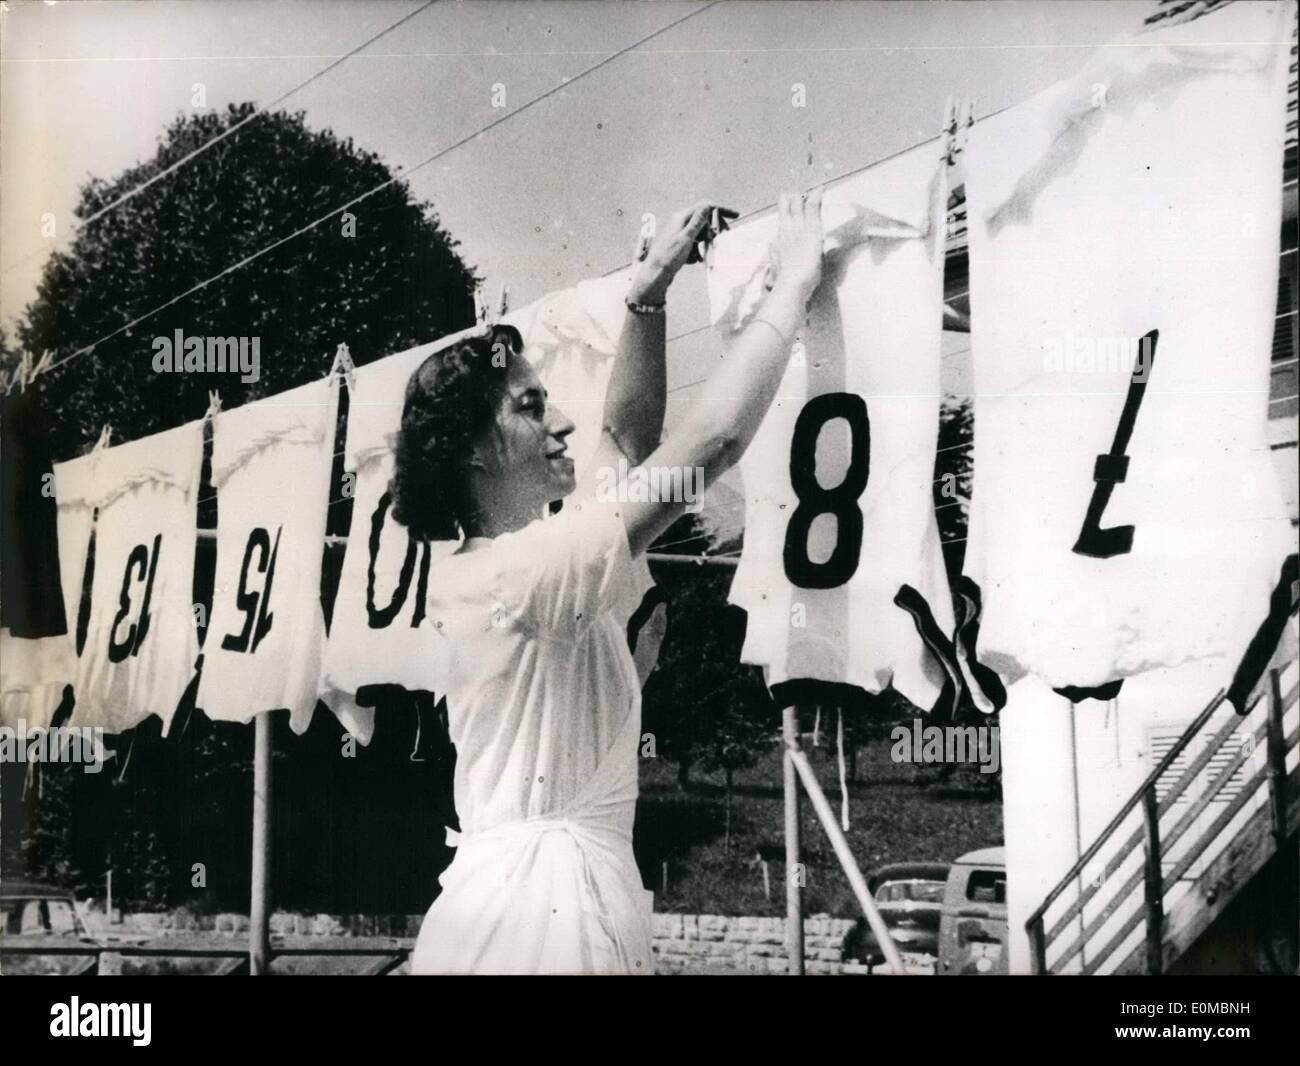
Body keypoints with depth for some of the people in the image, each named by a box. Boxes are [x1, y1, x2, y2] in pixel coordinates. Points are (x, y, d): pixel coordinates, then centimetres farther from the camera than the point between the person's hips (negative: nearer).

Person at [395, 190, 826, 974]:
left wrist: (649, 296, 16)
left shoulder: (492, 569, 12)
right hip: (545, 903, -10)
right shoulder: (525, 566, -16)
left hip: (522, 892, 10)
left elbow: (630, 437, 21)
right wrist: (793, 285, -7)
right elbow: (714, 439, -18)